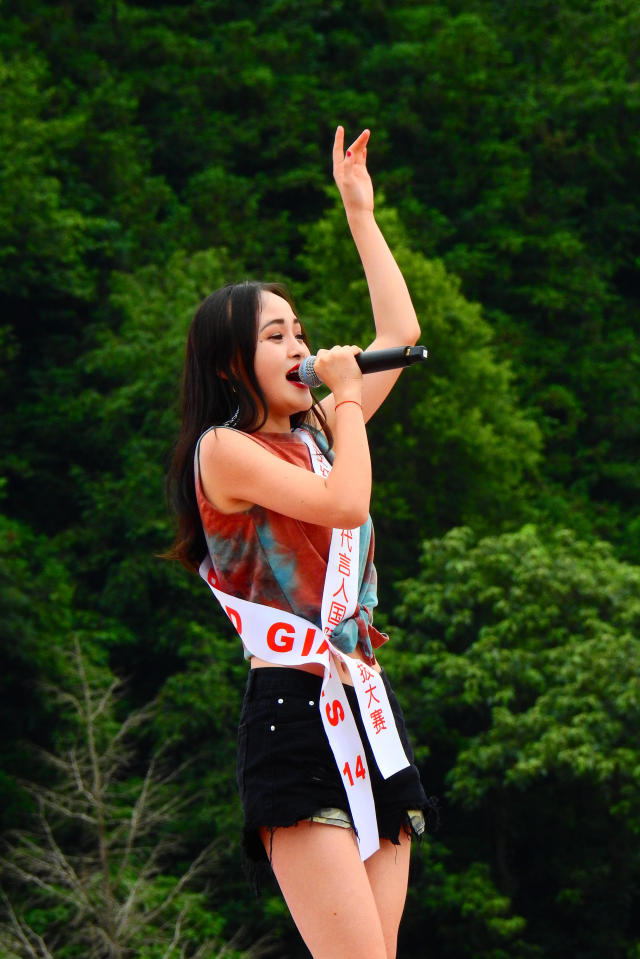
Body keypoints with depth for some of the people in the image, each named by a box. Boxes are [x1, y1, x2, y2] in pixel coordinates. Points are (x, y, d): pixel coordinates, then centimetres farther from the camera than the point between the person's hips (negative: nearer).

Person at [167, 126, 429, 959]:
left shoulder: (315, 432, 19)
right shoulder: (225, 449, -3)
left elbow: (402, 334, 26)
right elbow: (344, 503, -15)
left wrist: (360, 214, 24)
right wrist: (347, 399, -1)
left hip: (369, 708, 8)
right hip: (295, 711, -8)